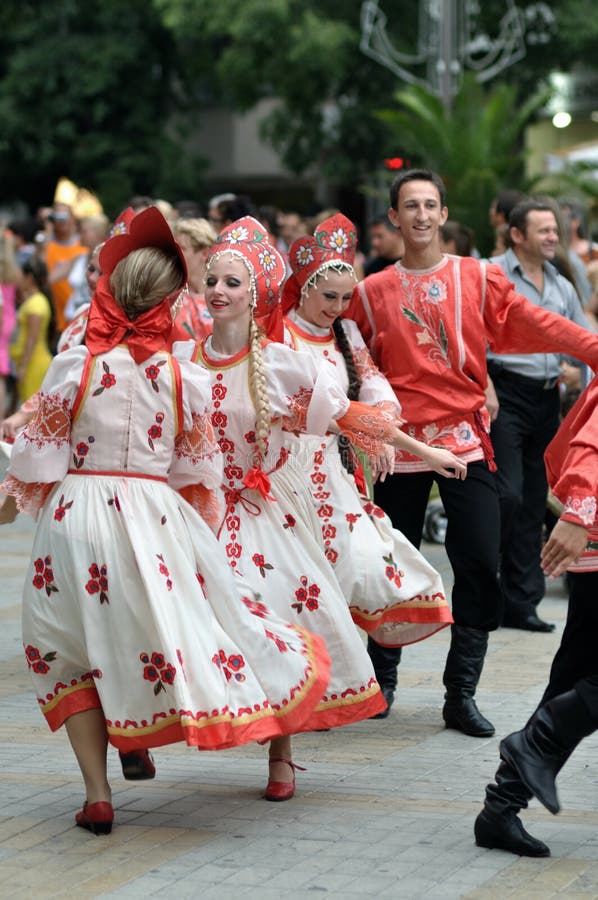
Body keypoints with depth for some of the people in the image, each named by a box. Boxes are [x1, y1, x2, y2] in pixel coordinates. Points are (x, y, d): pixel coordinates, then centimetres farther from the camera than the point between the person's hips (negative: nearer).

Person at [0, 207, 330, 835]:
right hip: (156, 520, 1)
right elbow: (199, 475, 5)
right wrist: (200, 525, 24)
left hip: (76, 513, -1)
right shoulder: (186, 377, -3)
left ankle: (97, 794, 7)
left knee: (70, 655, 14)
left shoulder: (73, 366, -7)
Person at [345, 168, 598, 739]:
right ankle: (382, 680, 26)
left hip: (465, 442, 0)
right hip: (400, 445, 0)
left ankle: (461, 695, 4)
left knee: (479, 567, -6)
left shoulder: (477, 279, 5)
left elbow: (534, 324, -5)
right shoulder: (372, 293, 6)